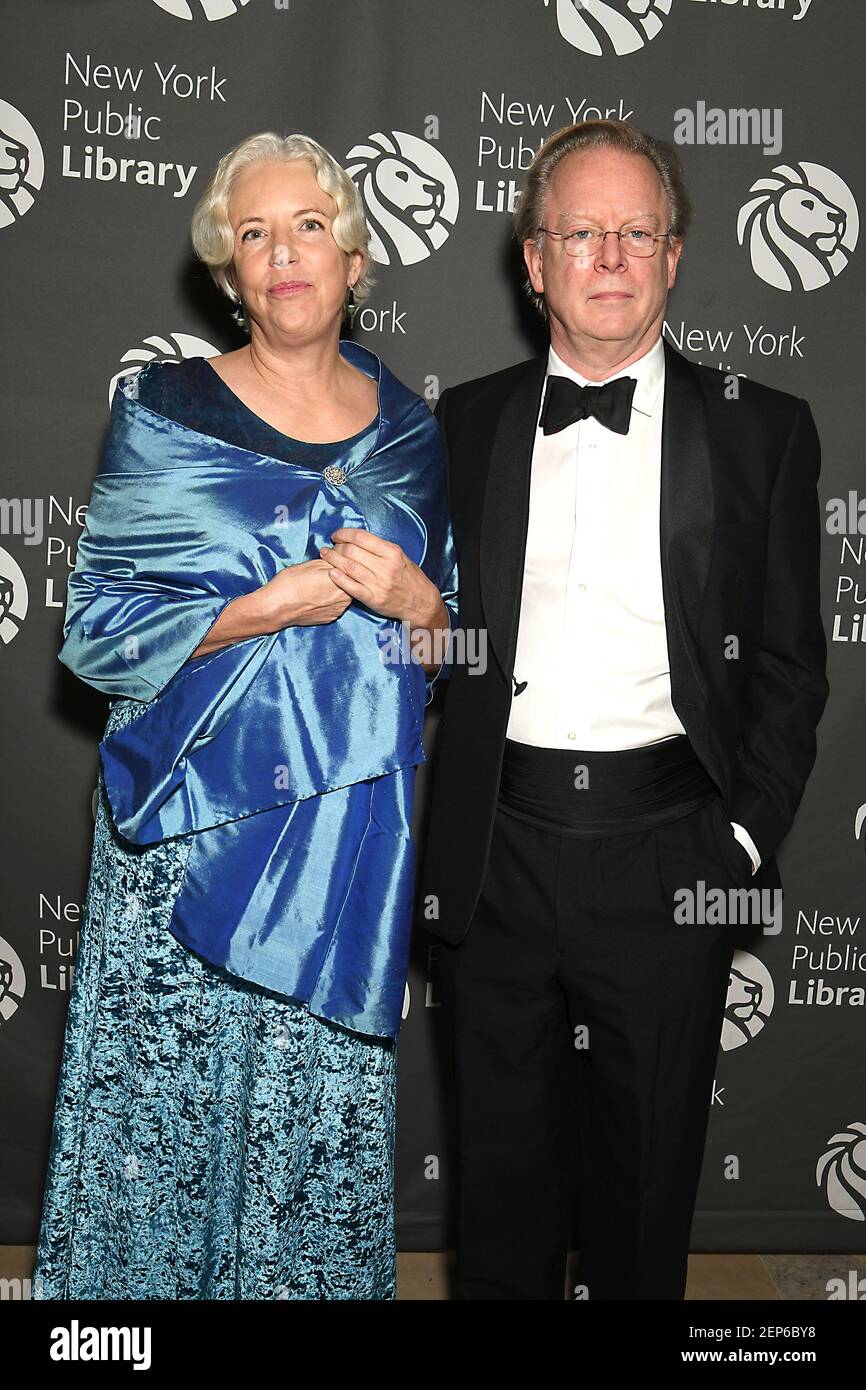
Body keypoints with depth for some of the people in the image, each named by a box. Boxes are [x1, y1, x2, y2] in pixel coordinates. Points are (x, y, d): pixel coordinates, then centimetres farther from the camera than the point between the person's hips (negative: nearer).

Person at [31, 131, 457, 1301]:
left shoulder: (411, 428, 8)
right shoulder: (163, 413, 0)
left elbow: (456, 651, 13)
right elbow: (96, 629, -4)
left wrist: (415, 600, -9)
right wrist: (266, 609, -14)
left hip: (352, 827, 2)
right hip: (195, 821, -2)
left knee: (328, 1114, 8)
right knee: (170, 1097, 5)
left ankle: (312, 1281, 29)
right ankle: (151, 1281, 27)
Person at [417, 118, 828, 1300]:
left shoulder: (761, 429, 2)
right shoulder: (462, 425, 7)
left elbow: (791, 661, 2)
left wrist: (747, 838, -6)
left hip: (668, 857, -1)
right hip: (493, 856, 2)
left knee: (647, 1168, 15)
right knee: (503, 1164, 17)